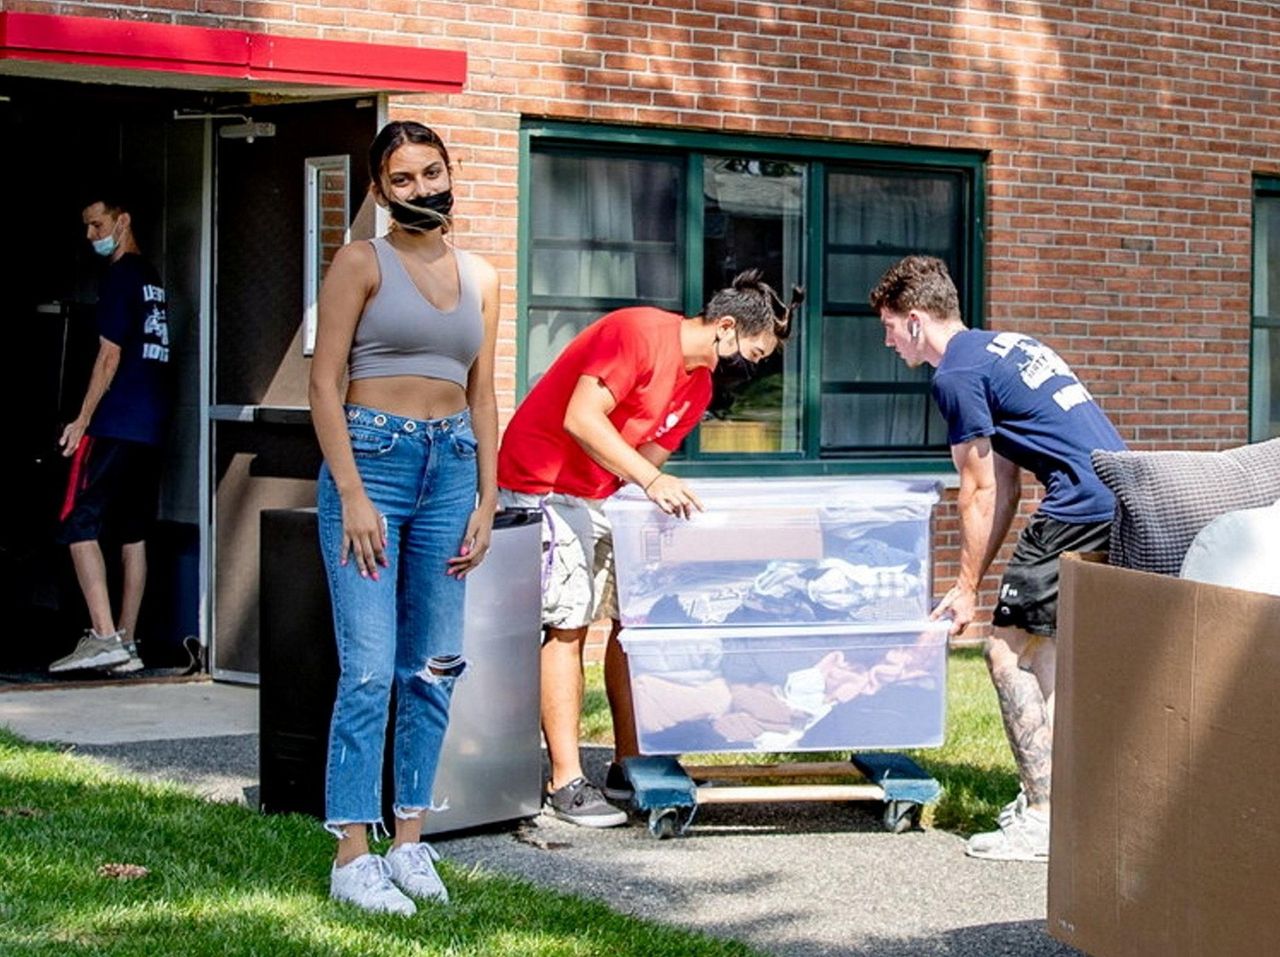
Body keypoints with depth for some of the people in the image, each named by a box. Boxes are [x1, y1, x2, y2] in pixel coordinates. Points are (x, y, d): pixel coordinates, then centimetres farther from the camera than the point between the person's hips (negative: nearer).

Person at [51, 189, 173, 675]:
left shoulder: (120, 276, -9)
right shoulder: (151, 278, 17)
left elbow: (110, 356, -13)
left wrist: (82, 421, -10)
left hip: (114, 425, -9)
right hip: (150, 426, 9)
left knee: (79, 526, -7)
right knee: (133, 533, 8)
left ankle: (104, 636, -16)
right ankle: (126, 643, 9)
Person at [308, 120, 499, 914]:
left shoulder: (479, 276, 14)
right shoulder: (363, 264, 0)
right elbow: (325, 384, -5)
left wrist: (487, 500, 9)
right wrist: (352, 496, -13)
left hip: (452, 467, 5)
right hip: (372, 458, -5)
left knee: (434, 669, 6)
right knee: (370, 669, -9)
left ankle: (410, 840, 15)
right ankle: (353, 856, -6)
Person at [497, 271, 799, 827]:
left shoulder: (698, 384, 8)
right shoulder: (640, 333, -20)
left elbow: (649, 456, 11)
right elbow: (581, 418, -28)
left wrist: (672, 500, -6)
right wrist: (651, 480, -34)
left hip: (601, 494, 9)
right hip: (541, 484, -9)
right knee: (567, 623, -12)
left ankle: (629, 766, 10)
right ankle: (566, 783, -10)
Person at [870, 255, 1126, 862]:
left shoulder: (956, 375, -5)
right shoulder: (1009, 346, 24)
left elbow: (979, 492, -2)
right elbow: (1005, 484, 24)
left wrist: (967, 587, 8)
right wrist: (974, 580, 24)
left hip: (1080, 509, -10)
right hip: (1124, 498, 10)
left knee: (1009, 649, -3)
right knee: (1041, 650, 19)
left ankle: (1044, 820, -3)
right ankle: (1047, 793, 21)